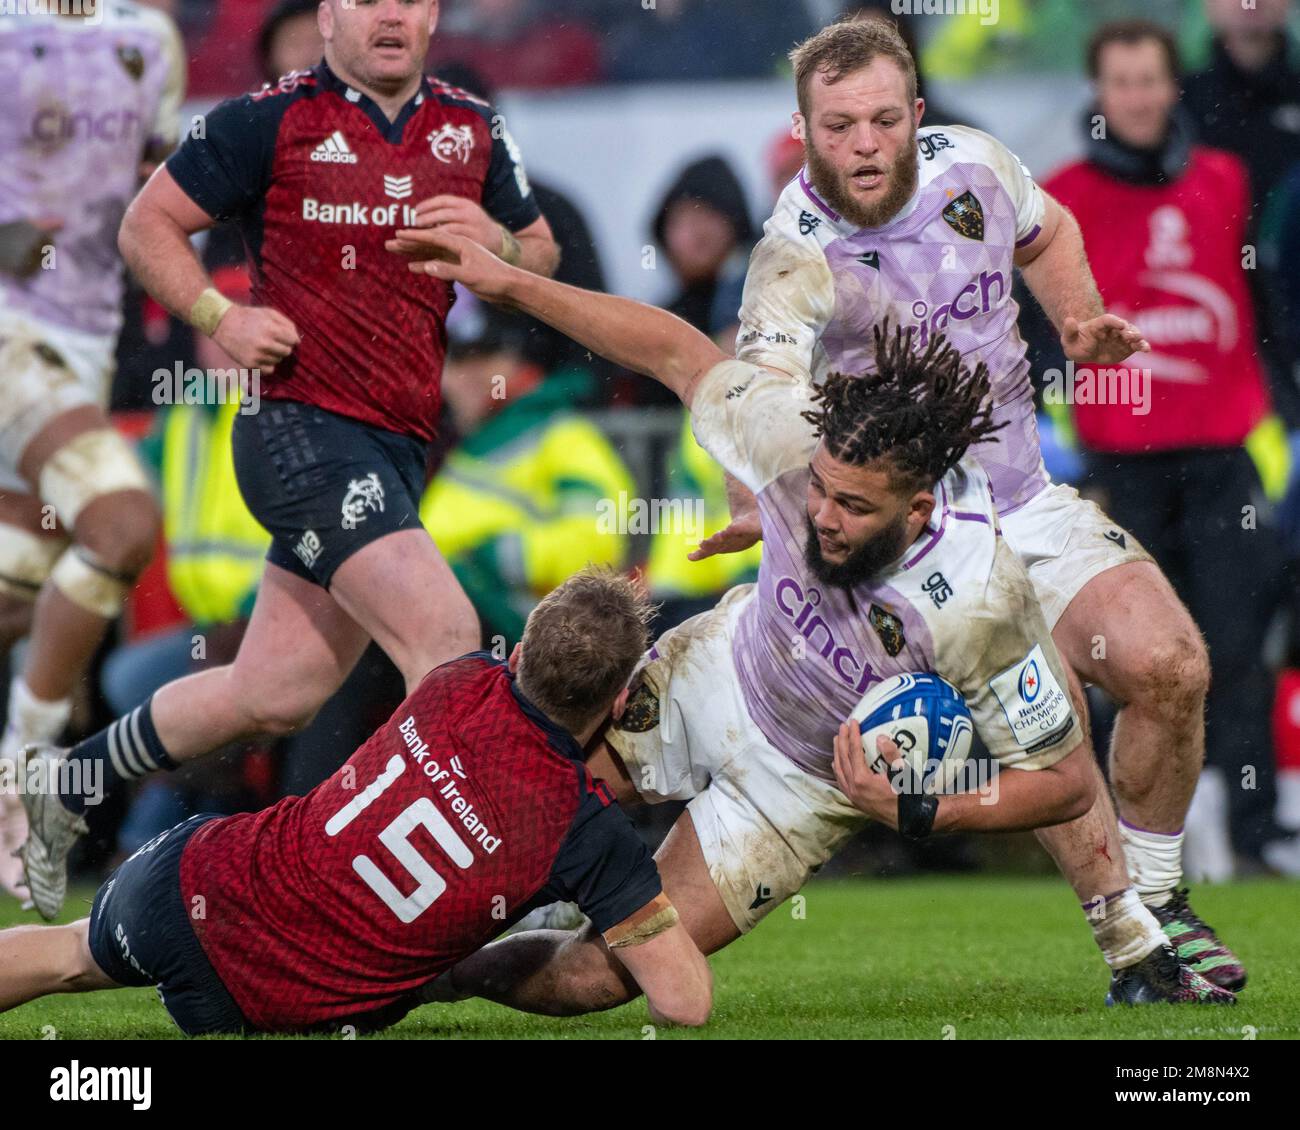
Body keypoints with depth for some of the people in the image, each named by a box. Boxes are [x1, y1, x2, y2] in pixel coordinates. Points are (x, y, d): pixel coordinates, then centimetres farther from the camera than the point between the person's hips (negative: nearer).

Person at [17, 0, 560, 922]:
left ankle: (69, 784, 29)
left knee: (273, 698, 10)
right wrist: (217, 317, -13)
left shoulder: (474, 134, 12)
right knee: (446, 636, -20)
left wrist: (500, 246, -3)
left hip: (396, 452, 7)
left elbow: (543, 256, 20)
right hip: (302, 427, -7)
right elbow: (148, 224, 3)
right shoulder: (272, 121, -4)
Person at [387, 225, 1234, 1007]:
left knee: (590, 979, -8)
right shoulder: (801, 434, -29)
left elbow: (1068, 781, -25)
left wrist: (916, 812, -33)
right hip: (712, 673, 4)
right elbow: (680, 354, -10)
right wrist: (506, 283, -8)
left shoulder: (983, 608, -38)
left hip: (805, 788, -4)